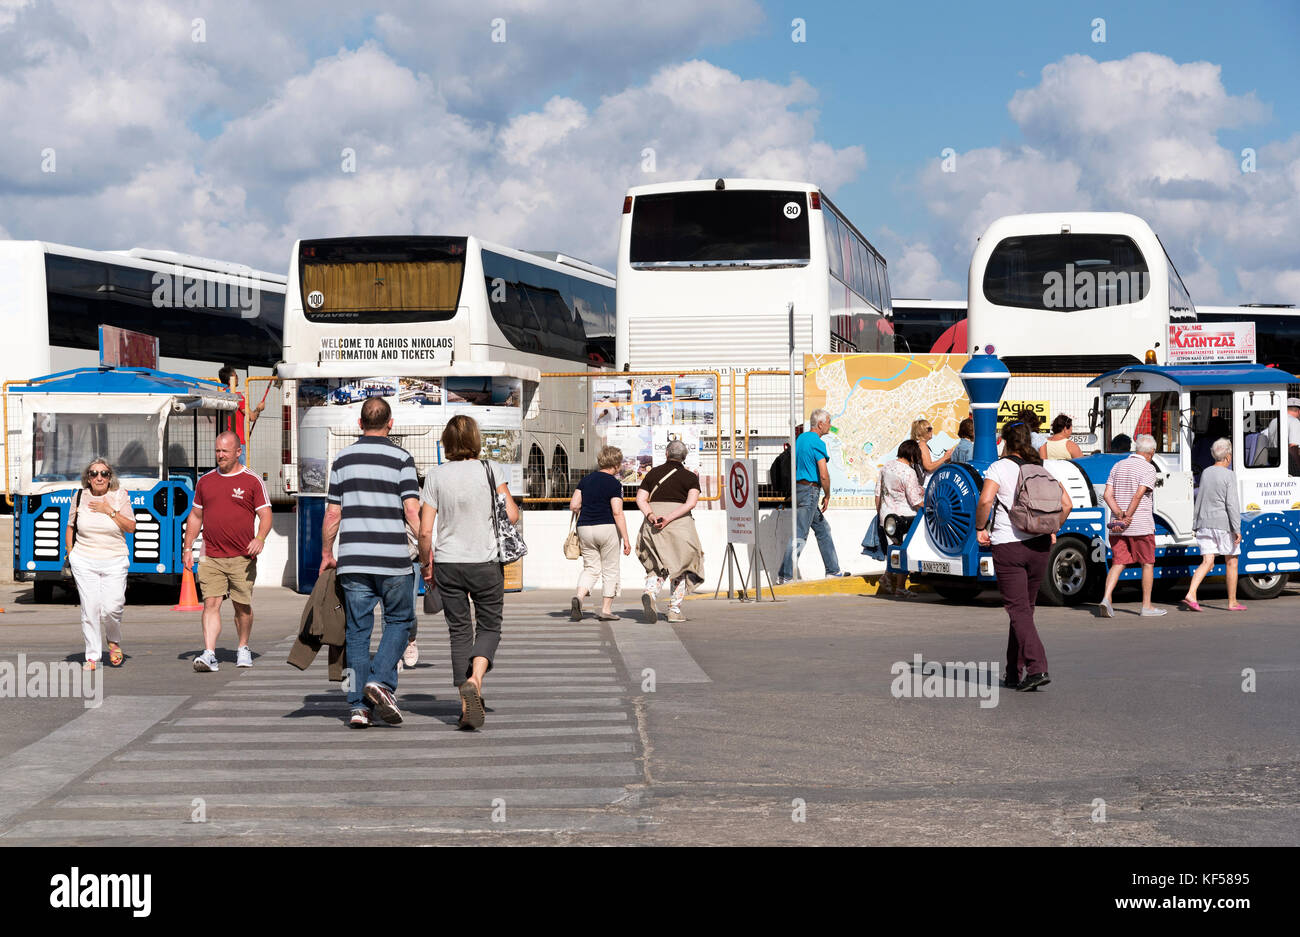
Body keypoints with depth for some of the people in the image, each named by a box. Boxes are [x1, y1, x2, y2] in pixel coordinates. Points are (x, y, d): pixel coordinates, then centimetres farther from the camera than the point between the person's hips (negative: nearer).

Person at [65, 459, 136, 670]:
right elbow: (70, 527, 17)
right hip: (84, 561, 1)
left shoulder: (119, 496, 2)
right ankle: (92, 656, 5)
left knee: (112, 607, -11)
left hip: (114, 561, -1)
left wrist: (110, 511, -11)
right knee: (90, 609, -5)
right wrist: (70, 552, 9)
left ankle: (114, 641, 19)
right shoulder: (80, 497, 6)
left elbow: (130, 527, -3)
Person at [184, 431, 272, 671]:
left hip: (242, 557, -2)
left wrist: (260, 538, -20)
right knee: (211, 603, -10)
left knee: (243, 606, 6)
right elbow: (195, 516, 19)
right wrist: (187, 548, 13)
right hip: (211, 557, 2)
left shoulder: (252, 481, 2)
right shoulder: (205, 481, 12)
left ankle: (244, 649, 25)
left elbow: (265, 514, -2)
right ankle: (209, 654, -16)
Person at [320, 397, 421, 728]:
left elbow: (332, 513, 7)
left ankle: (359, 706, 3)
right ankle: (381, 682, -6)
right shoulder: (401, 458, -2)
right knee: (400, 621, 14)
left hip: (353, 559, 3)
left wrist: (327, 554, 18)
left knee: (358, 630, 7)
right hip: (392, 558, -3)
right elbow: (412, 510, -9)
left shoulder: (343, 459, 7)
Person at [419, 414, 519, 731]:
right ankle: (474, 681, -17)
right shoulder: (491, 470, -5)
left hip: (448, 564, 1)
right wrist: (511, 505, 17)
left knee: (459, 630, 11)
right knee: (489, 627, 11)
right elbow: (512, 516, -6)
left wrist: (426, 565, 9)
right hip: (486, 562, -1)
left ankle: (469, 702, 8)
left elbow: (425, 530, -4)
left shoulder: (436, 476, -2)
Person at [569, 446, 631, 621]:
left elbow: (573, 505, 4)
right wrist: (626, 539, -12)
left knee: (591, 568, 12)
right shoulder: (614, 484, -9)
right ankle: (606, 610, 9)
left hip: (585, 528, 5)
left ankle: (579, 596, -14)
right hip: (607, 528, -5)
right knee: (610, 571, 8)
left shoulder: (586, 480, 7)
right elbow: (617, 513, -15)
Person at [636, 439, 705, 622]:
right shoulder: (690, 477, 2)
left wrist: (651, 516, -14)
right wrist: (669, 518, -19)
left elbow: (640, 499, -1)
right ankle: (674, 610, 7)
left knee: (657, 566, 10)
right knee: (680, 566, 12)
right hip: (680, 524, -2)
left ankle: (650, 593, -21)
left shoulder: (653, 473, 10)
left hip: (653, 523, 2)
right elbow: (691, 502, -13)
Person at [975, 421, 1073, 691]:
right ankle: (1015, 674, 21)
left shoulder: (999, 468, -6)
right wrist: (1052, 530, 17)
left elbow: (985, 500, -21)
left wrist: (980, 528, -6)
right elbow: (1066, 504, 5)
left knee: (1019, 611, -5)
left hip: (1008, 547, -5)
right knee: (1024, 609, 15)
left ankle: (1037, 668, -20)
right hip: (1039, 546, 5)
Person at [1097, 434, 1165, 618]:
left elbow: (1107, 495, 1)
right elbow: (1138, 496, -20)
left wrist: (1120, 515, -7)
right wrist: (1128, 518, -16)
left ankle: (1106, 599, -14)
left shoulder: (1118, 466, 11)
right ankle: (1146, 606, 13)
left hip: (1117, 528, 5)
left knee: (1118, 564, 6)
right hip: (1141, 526, -5)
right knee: (1148, 564, 9)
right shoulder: (1148, 468, -8)